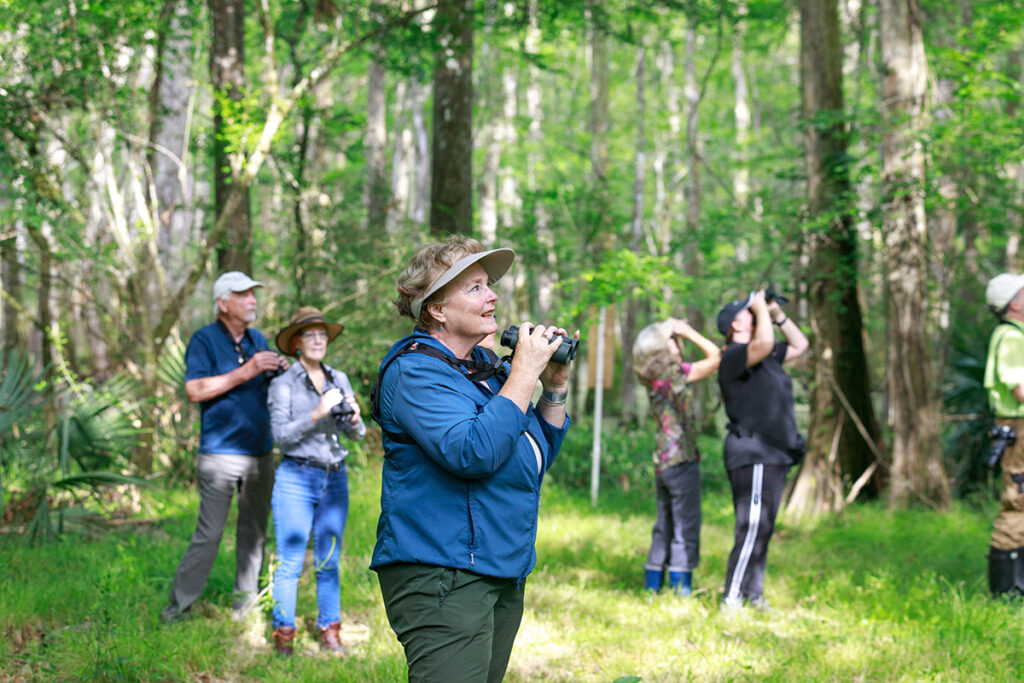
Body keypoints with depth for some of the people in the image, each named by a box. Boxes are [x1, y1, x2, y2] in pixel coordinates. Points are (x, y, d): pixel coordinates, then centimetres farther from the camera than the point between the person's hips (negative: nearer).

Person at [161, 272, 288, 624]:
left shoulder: (258, 340, 14)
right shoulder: (204, 340, -5)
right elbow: (195, 390, -17)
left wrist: (280, 374, -2)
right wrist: (245, 372, -21)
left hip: (260, 452, 6)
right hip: (220, 453, -6)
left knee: (254, 529, 10)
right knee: (209, 533, -8)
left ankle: (246, 592, 21)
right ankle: (180, 603, 1)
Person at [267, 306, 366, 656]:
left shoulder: (339, 379, 10)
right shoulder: (283, 384, -2)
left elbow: (357, 434, 9)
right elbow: (281, 434, -11)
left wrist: (354, 416, -13)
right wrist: (317, 414, -22)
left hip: (334, 479, 4)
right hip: (296, 478, -4)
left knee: (329, 561, 6)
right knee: (289, 561, -5)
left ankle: (330, 633, 12)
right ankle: (283, 635, 1)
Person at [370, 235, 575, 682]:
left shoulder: (486, 366, 15)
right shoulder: (415, 372, -11)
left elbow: (538, 458, 22)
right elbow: (473, 454, -25)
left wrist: (555, 386, 8)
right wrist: (524, 374, -17)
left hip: (503, 573, 9)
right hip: (442, 575, -9)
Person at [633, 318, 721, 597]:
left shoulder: (654, 378, 9)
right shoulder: (674, 372, -12)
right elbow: (714, 356, -7)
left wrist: (676, 332, 15)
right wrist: (688, 331, -1)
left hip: (662, 461, 8)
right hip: (681, 459, -8)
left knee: (664, 529, 13)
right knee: (686, 530, -4)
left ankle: (653, 587, 15)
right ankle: (680, 590, -6)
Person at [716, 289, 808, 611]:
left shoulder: (765, 357, 17)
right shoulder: (733, 356, -12)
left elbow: (799, 345, 30)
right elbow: (764, 343, -32)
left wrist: (778, 314, 16)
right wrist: (761, 309, -15)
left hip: (772, 457, 10)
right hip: (752, 455, -10)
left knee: (763, 530, 13)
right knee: (752, 530, -14)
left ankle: (753, 596, 20)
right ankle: (731, 601, -12)